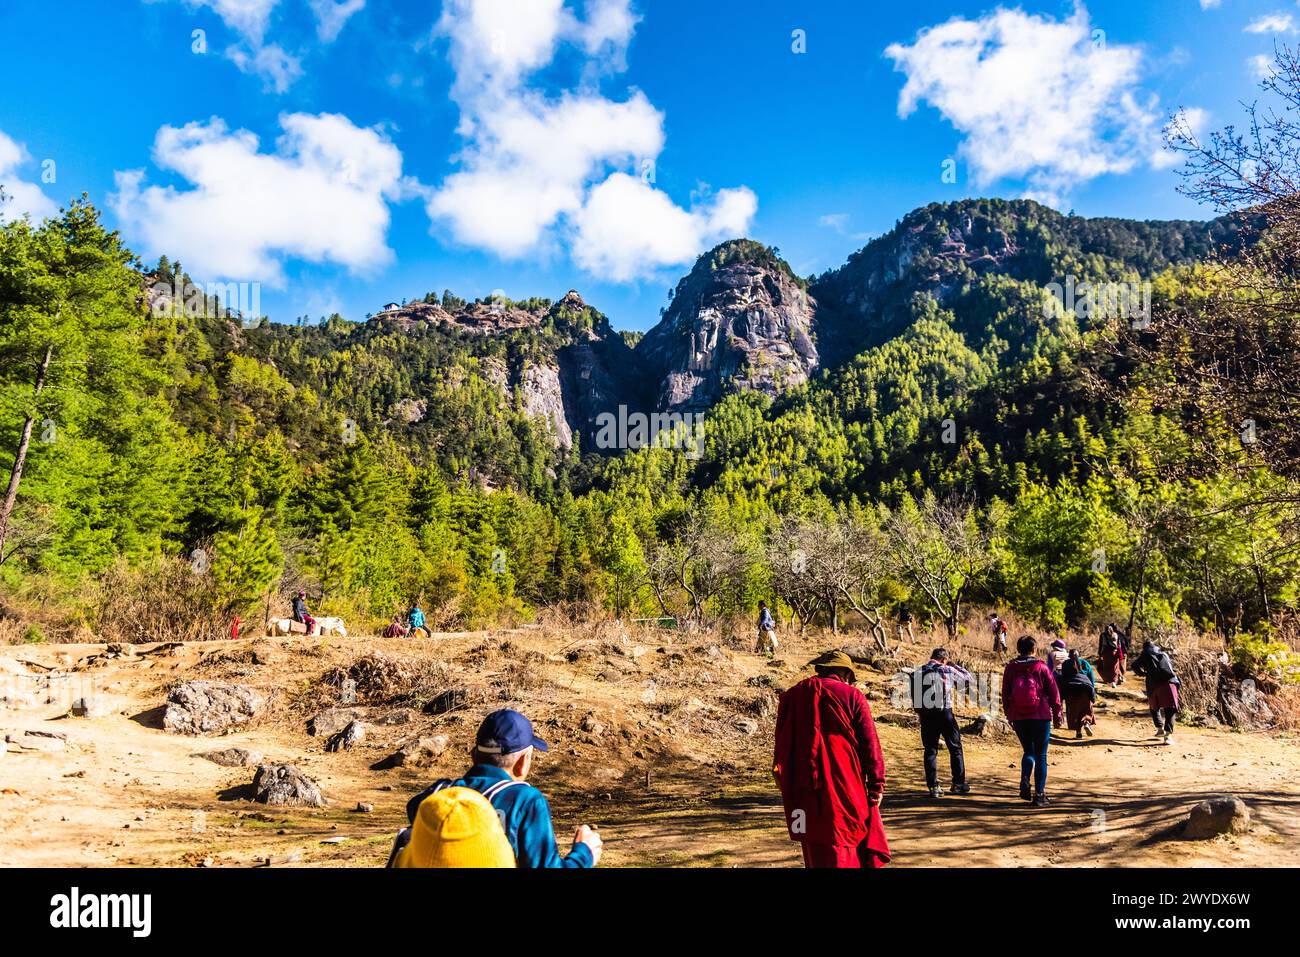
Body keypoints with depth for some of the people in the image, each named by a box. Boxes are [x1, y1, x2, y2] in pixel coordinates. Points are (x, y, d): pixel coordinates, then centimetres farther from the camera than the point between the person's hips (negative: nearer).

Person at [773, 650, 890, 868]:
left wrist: (787, 787, 17)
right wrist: (876, 785, 0)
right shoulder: (852, 696, -3)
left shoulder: (791, 696, 7)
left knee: (815, 852, 14)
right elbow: (870, 744, -6)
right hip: (845, 787, -3)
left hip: (804, 791, 3)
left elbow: (781, 745, 10)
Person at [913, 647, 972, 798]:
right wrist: (954, 666, 18)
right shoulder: (948, 670, -2)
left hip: (926, 715, 2)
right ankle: (958, 783, 18)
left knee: (930, 751, 7)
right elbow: (969, 678, 11)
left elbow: (914, 696, 4)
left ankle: (933, 786, 4)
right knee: (955, 748, 14)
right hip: (945, 713, -2)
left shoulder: (919, 672, 6)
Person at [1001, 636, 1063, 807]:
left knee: (1028, 751, 18)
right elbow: (1054, 692, -2)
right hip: (1041, 716, -2)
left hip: (1018, 717, 2)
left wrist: (1008, 714, 19)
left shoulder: (1011, 667, 3)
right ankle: (1039, 794, 7)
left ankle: (1024, 781, -7)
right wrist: (1057, 715, 9)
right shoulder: (1041, 666, -5)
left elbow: (1005, 693, 8)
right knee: (1041, 755, 7)